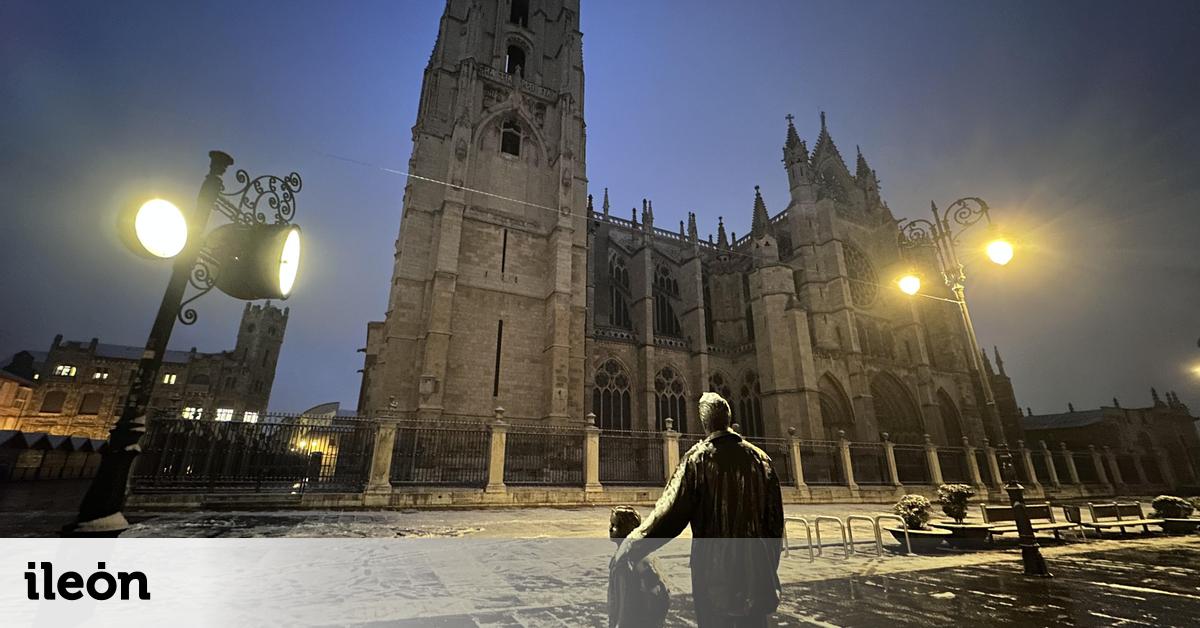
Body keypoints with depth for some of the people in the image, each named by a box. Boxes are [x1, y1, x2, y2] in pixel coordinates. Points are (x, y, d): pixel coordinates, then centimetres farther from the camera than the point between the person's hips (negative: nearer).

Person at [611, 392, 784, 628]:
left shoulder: (698, 457, -14)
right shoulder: (760, 458, -1)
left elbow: (670, 513, -18)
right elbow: (775, 519, 5)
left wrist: (630, 546, -10)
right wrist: (769, 568, 18)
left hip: (714, 575, -3)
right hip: (756, 572, 4)